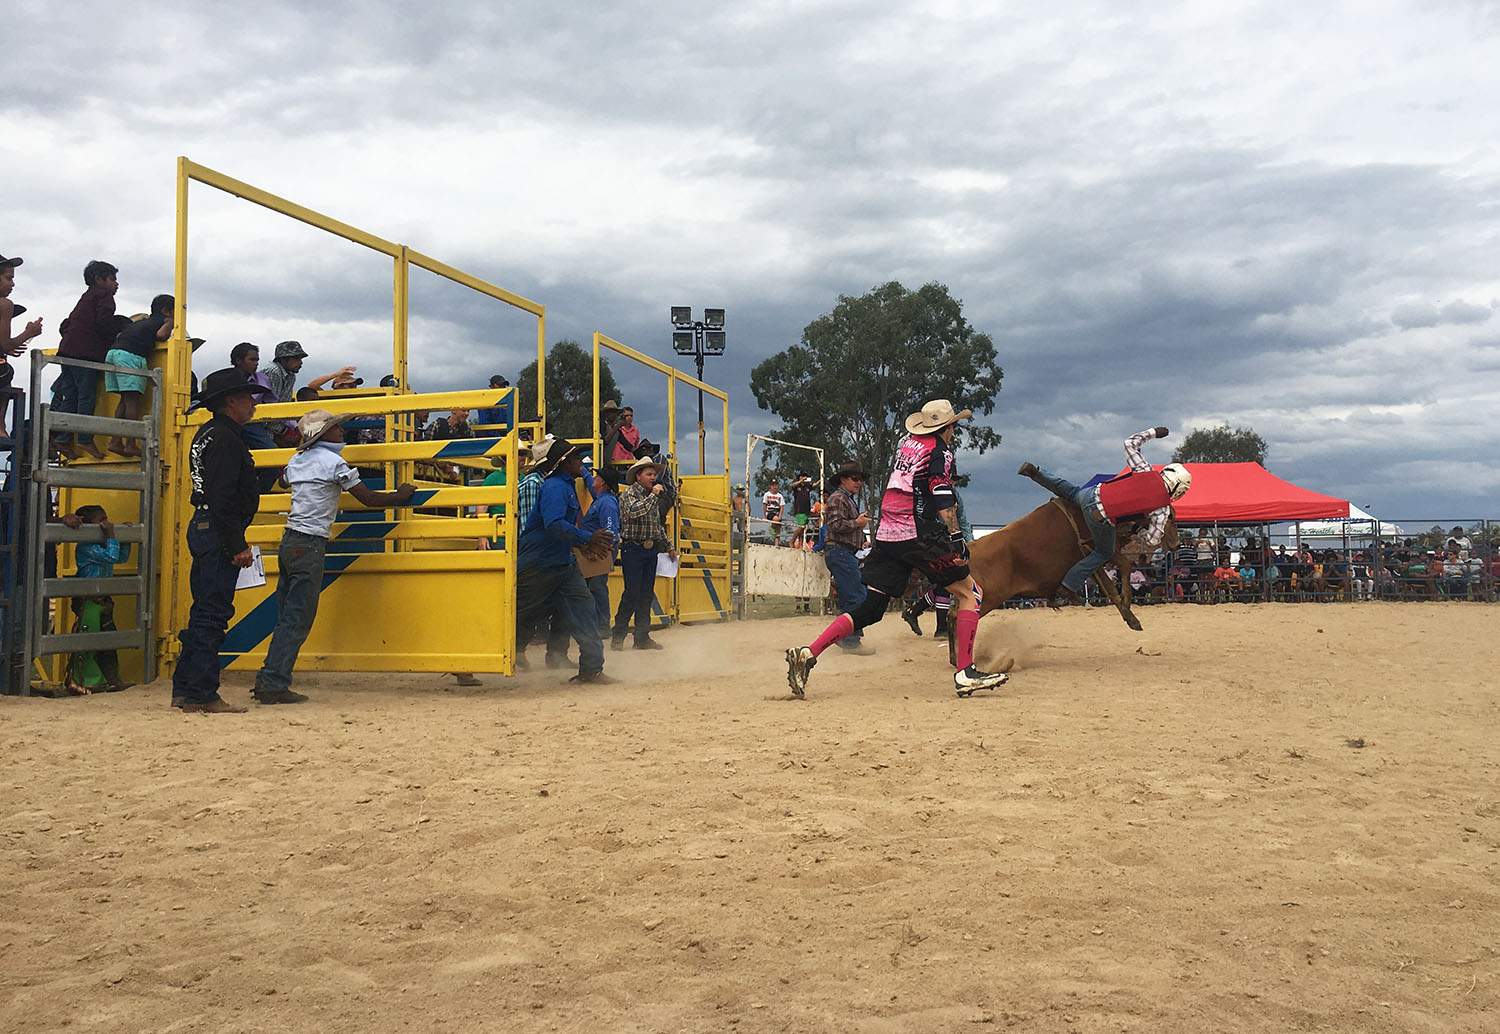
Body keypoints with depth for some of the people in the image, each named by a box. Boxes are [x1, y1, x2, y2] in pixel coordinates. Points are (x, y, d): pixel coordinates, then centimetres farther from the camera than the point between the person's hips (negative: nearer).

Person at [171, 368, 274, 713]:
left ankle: (185, 690, 20)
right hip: (218, 533, -11)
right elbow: (222, 499, -22)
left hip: (202, 529, 11)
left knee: (204, 613, 14)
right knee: (213, 614, -7)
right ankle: (202, 696, -3)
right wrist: (237, 547, -21)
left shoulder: (208, 433, 19)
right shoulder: (225, 438, -14)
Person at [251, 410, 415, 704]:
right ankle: (273, 684, -6)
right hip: (310, 545, -8)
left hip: (289, 541, 8)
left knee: (285, 616, 11)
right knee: (298, 619, -6)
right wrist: (401, 495, 9)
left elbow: (282, 481, 39)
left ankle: (269, 680, 13)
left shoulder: (297, 461, 16)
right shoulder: (333, 462, -7)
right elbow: (368, 498, -6)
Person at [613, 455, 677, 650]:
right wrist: (653, 495, -21)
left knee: (647, 595, 7)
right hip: (633, 549, -7)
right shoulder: (629, 493, -5)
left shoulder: (652, 496, 17)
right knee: (632, 593, -10)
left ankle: (642, 637, 13)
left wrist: (669, 546, 23)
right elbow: (634, 511, -27)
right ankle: (618, 636, -2)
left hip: (651, 550, 7)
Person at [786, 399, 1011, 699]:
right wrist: (957, 539, -13)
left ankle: (807, 654, -7)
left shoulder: (907, 440, 18)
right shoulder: (941, 452, -3)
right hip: (919, 536, -7)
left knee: (870, 609, 6)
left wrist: (955, 417, 54)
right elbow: (943, 502, -13)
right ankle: (965, 673, -4)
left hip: (886, 536, 7)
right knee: (968, 592, 6)